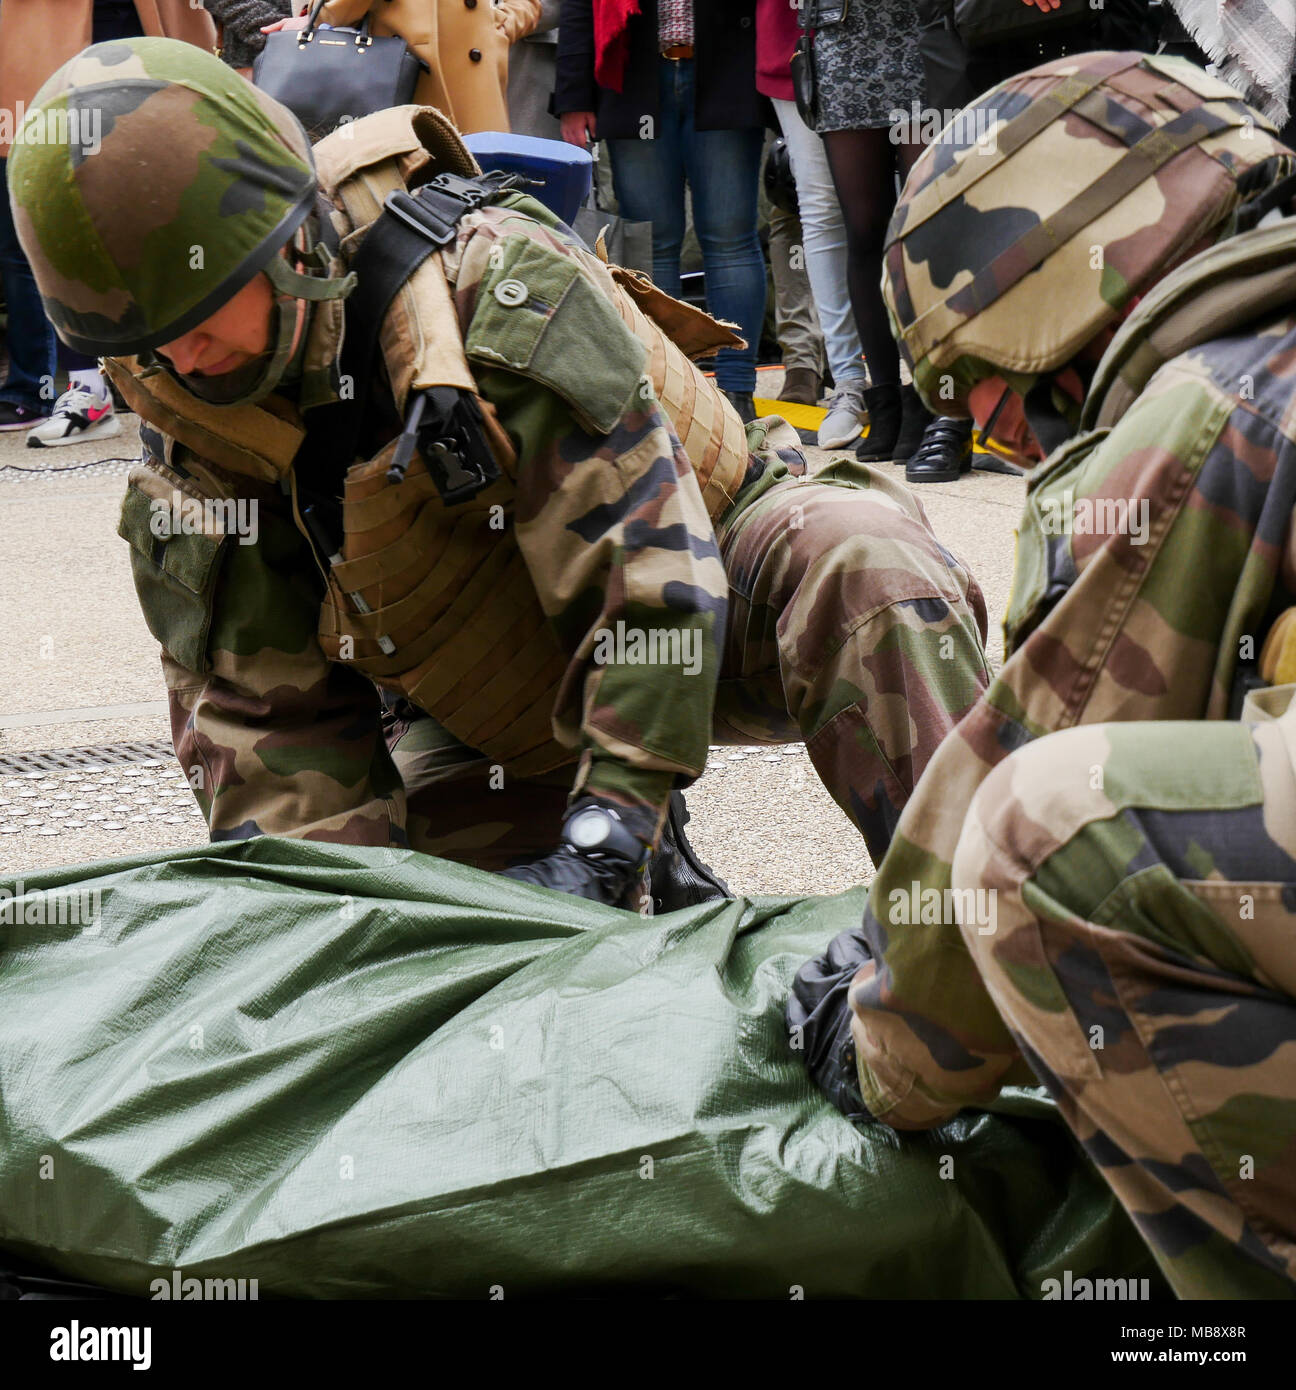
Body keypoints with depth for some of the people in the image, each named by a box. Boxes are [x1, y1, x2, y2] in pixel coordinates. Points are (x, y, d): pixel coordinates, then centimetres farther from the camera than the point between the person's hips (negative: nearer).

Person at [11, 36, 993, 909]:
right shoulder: (187, 421, -13)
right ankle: (654, 882, 22)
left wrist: (606, 836, -36)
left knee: (851, 559, -36)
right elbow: (258, 706, -6)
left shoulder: (490, 282, -31)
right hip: (494, 721, 6)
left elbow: (652, 568, -32)